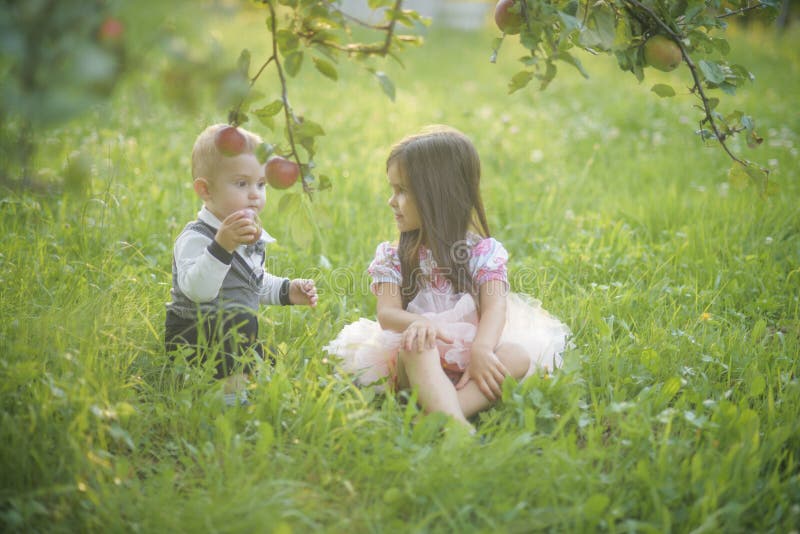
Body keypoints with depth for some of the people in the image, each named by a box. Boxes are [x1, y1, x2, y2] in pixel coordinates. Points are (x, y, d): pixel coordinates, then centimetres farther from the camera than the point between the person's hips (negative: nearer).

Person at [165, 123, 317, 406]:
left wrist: (287, 290, 11)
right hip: (193, 337, -9)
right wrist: (221, 247, -46)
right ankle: (234, 389, -30)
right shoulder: (196, 237, -20)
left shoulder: (251, 234, 9)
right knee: (238, 318, -34)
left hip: (234, 336, 9)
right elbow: (197, 290, -36)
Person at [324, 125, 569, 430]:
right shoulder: (392, 257, 9)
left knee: (519, 356, -30)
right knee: (416, 345, -34)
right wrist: (416, 322, -32)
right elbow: (387, 313, -6)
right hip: (419, 360, 0)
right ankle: (457, 425, -58)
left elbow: (495, 306, -12)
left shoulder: (483, 251, 4)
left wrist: (481, 349, -34)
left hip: (470, 353, 1)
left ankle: (438, 413, -49)